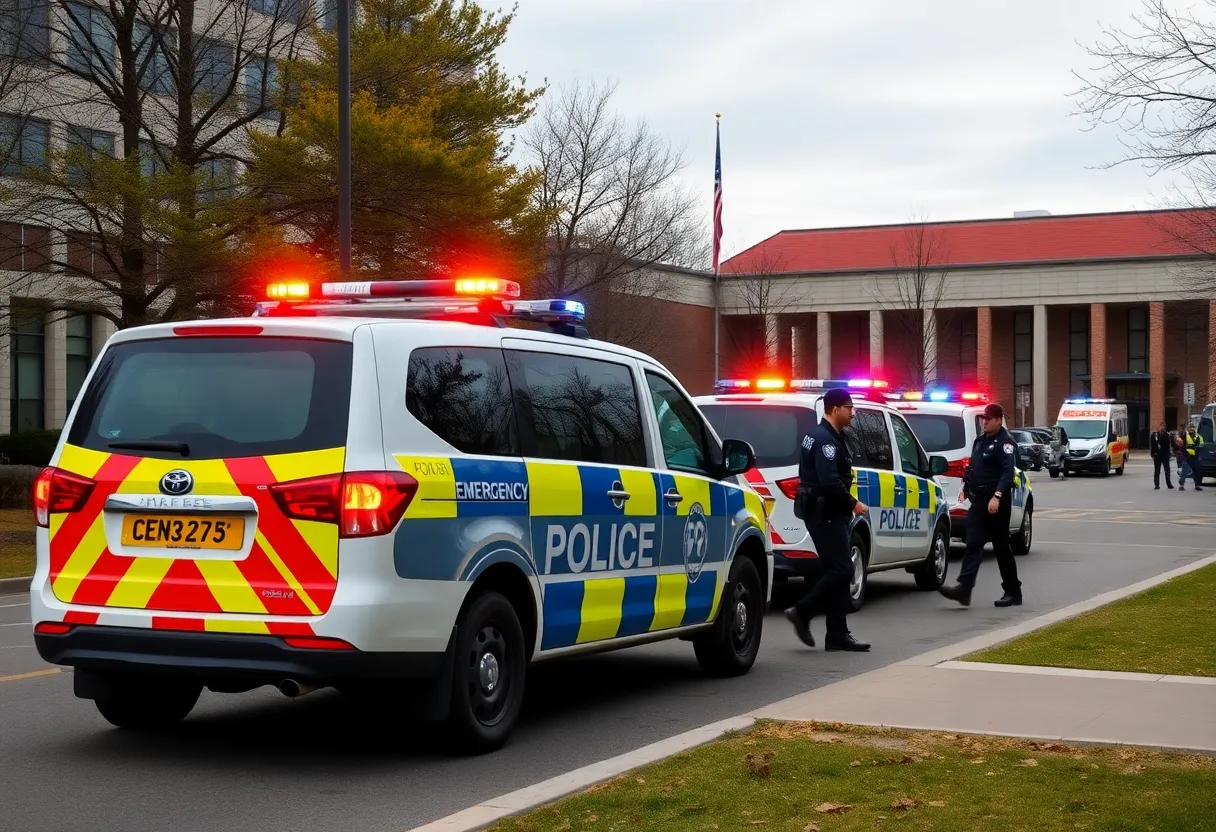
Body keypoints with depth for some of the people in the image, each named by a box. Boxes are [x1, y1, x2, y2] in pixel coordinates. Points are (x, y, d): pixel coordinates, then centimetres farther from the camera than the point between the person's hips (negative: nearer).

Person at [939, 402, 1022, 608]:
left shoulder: (1004, 443, -11)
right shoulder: (980, 440, 16)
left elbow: (1007, 472, -20)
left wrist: (997, 496, -29)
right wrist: (966, 487, 18)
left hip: (996, 502, -8)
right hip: (979, 501, 8)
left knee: (1001, 548, 1)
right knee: (973, 544, -3)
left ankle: (1013, 592, 12)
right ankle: (964, 588, -10)